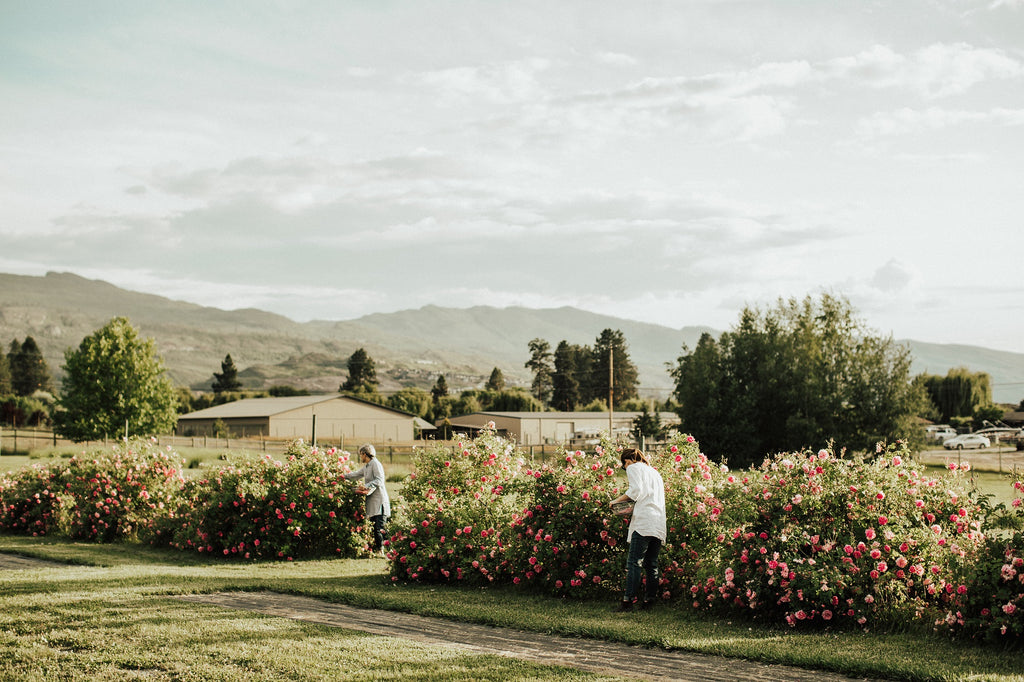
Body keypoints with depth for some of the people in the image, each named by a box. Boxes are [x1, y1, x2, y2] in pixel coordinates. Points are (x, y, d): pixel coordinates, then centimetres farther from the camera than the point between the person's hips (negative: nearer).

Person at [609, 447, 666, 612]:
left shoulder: (634, 468, 6)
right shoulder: (654, 472, 30)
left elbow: (636, 490, -9)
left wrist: (617, 500, 2)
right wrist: (629, 509, 33)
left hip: (644, 522, -8)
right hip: (659, 524, 8)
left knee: (634, 563, -11)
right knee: (651, 564, 8)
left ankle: (628, 600, -17)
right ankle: (649, 600, 5)